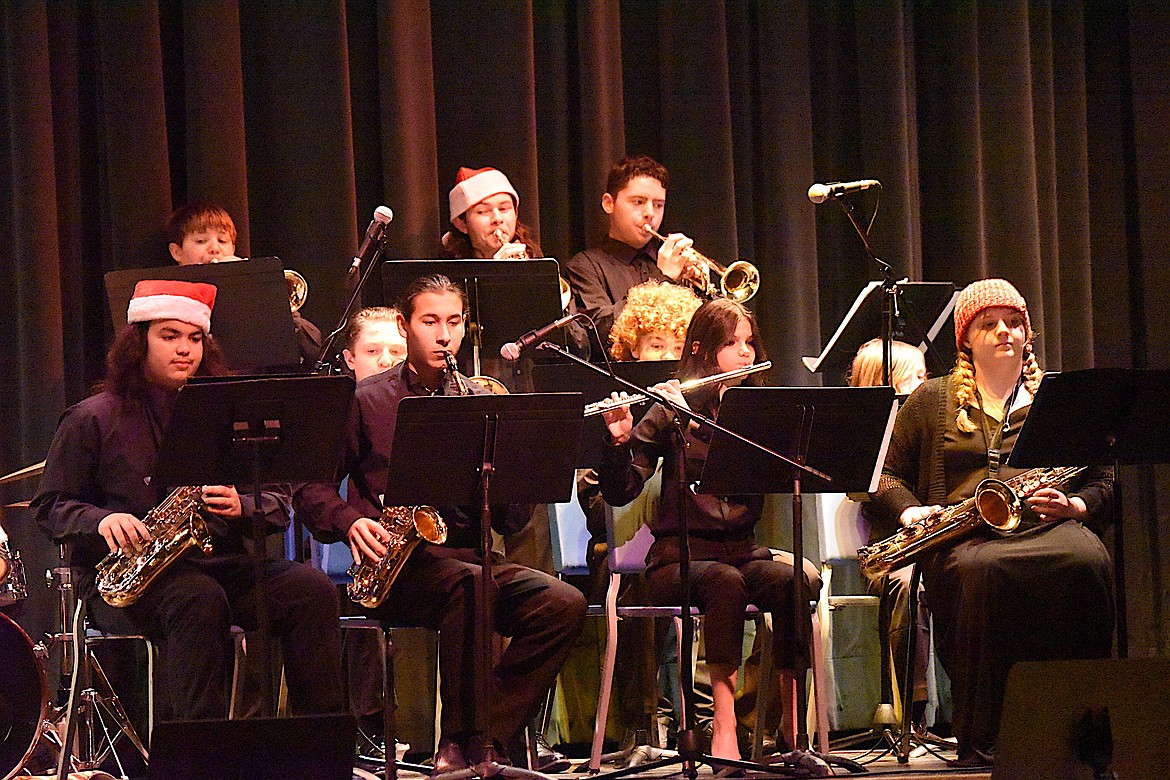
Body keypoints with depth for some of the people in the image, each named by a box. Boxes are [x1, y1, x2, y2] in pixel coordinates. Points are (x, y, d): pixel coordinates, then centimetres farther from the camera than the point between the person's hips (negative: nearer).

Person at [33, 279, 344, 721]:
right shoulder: (93, 420, 6)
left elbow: (278, 506, 13)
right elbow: (50, 506, 5)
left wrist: (241, 506, -11)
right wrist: (101, 520, -16)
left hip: (223, 564, 4)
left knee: (311, 589, -22)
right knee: (199, 599, -37)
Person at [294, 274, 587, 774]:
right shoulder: (367, 401, 7)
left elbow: (513, 521, 11)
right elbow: (309, 487, 6)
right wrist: (350, 521, -12)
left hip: (471, 554, 4)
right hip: (399, 564, -4)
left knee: (564, 603, -23)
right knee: (467, 585, -37)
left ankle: (485, 738, -20)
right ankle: (461, 738, -27)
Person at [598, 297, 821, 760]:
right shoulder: (670, 411, 3)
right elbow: (619, 493, -4)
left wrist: (694, 417, -17)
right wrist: (620, 440, -23)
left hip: (743, 550, 3)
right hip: (678, 554, -3)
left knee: (794, 580, -30)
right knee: (725, 580, -36)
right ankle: (724, 733, -37)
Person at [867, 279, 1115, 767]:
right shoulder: (932, 400, 18)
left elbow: (1102, 480, 20)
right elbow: (886, 473, 19)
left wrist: (1074, 505, -2)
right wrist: (909, 510, -2)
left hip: (1045, 525, 1)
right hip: (961, 538, -1)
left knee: (1087, 561, -37)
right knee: (982, 571, -40)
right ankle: (978, 741, -37)